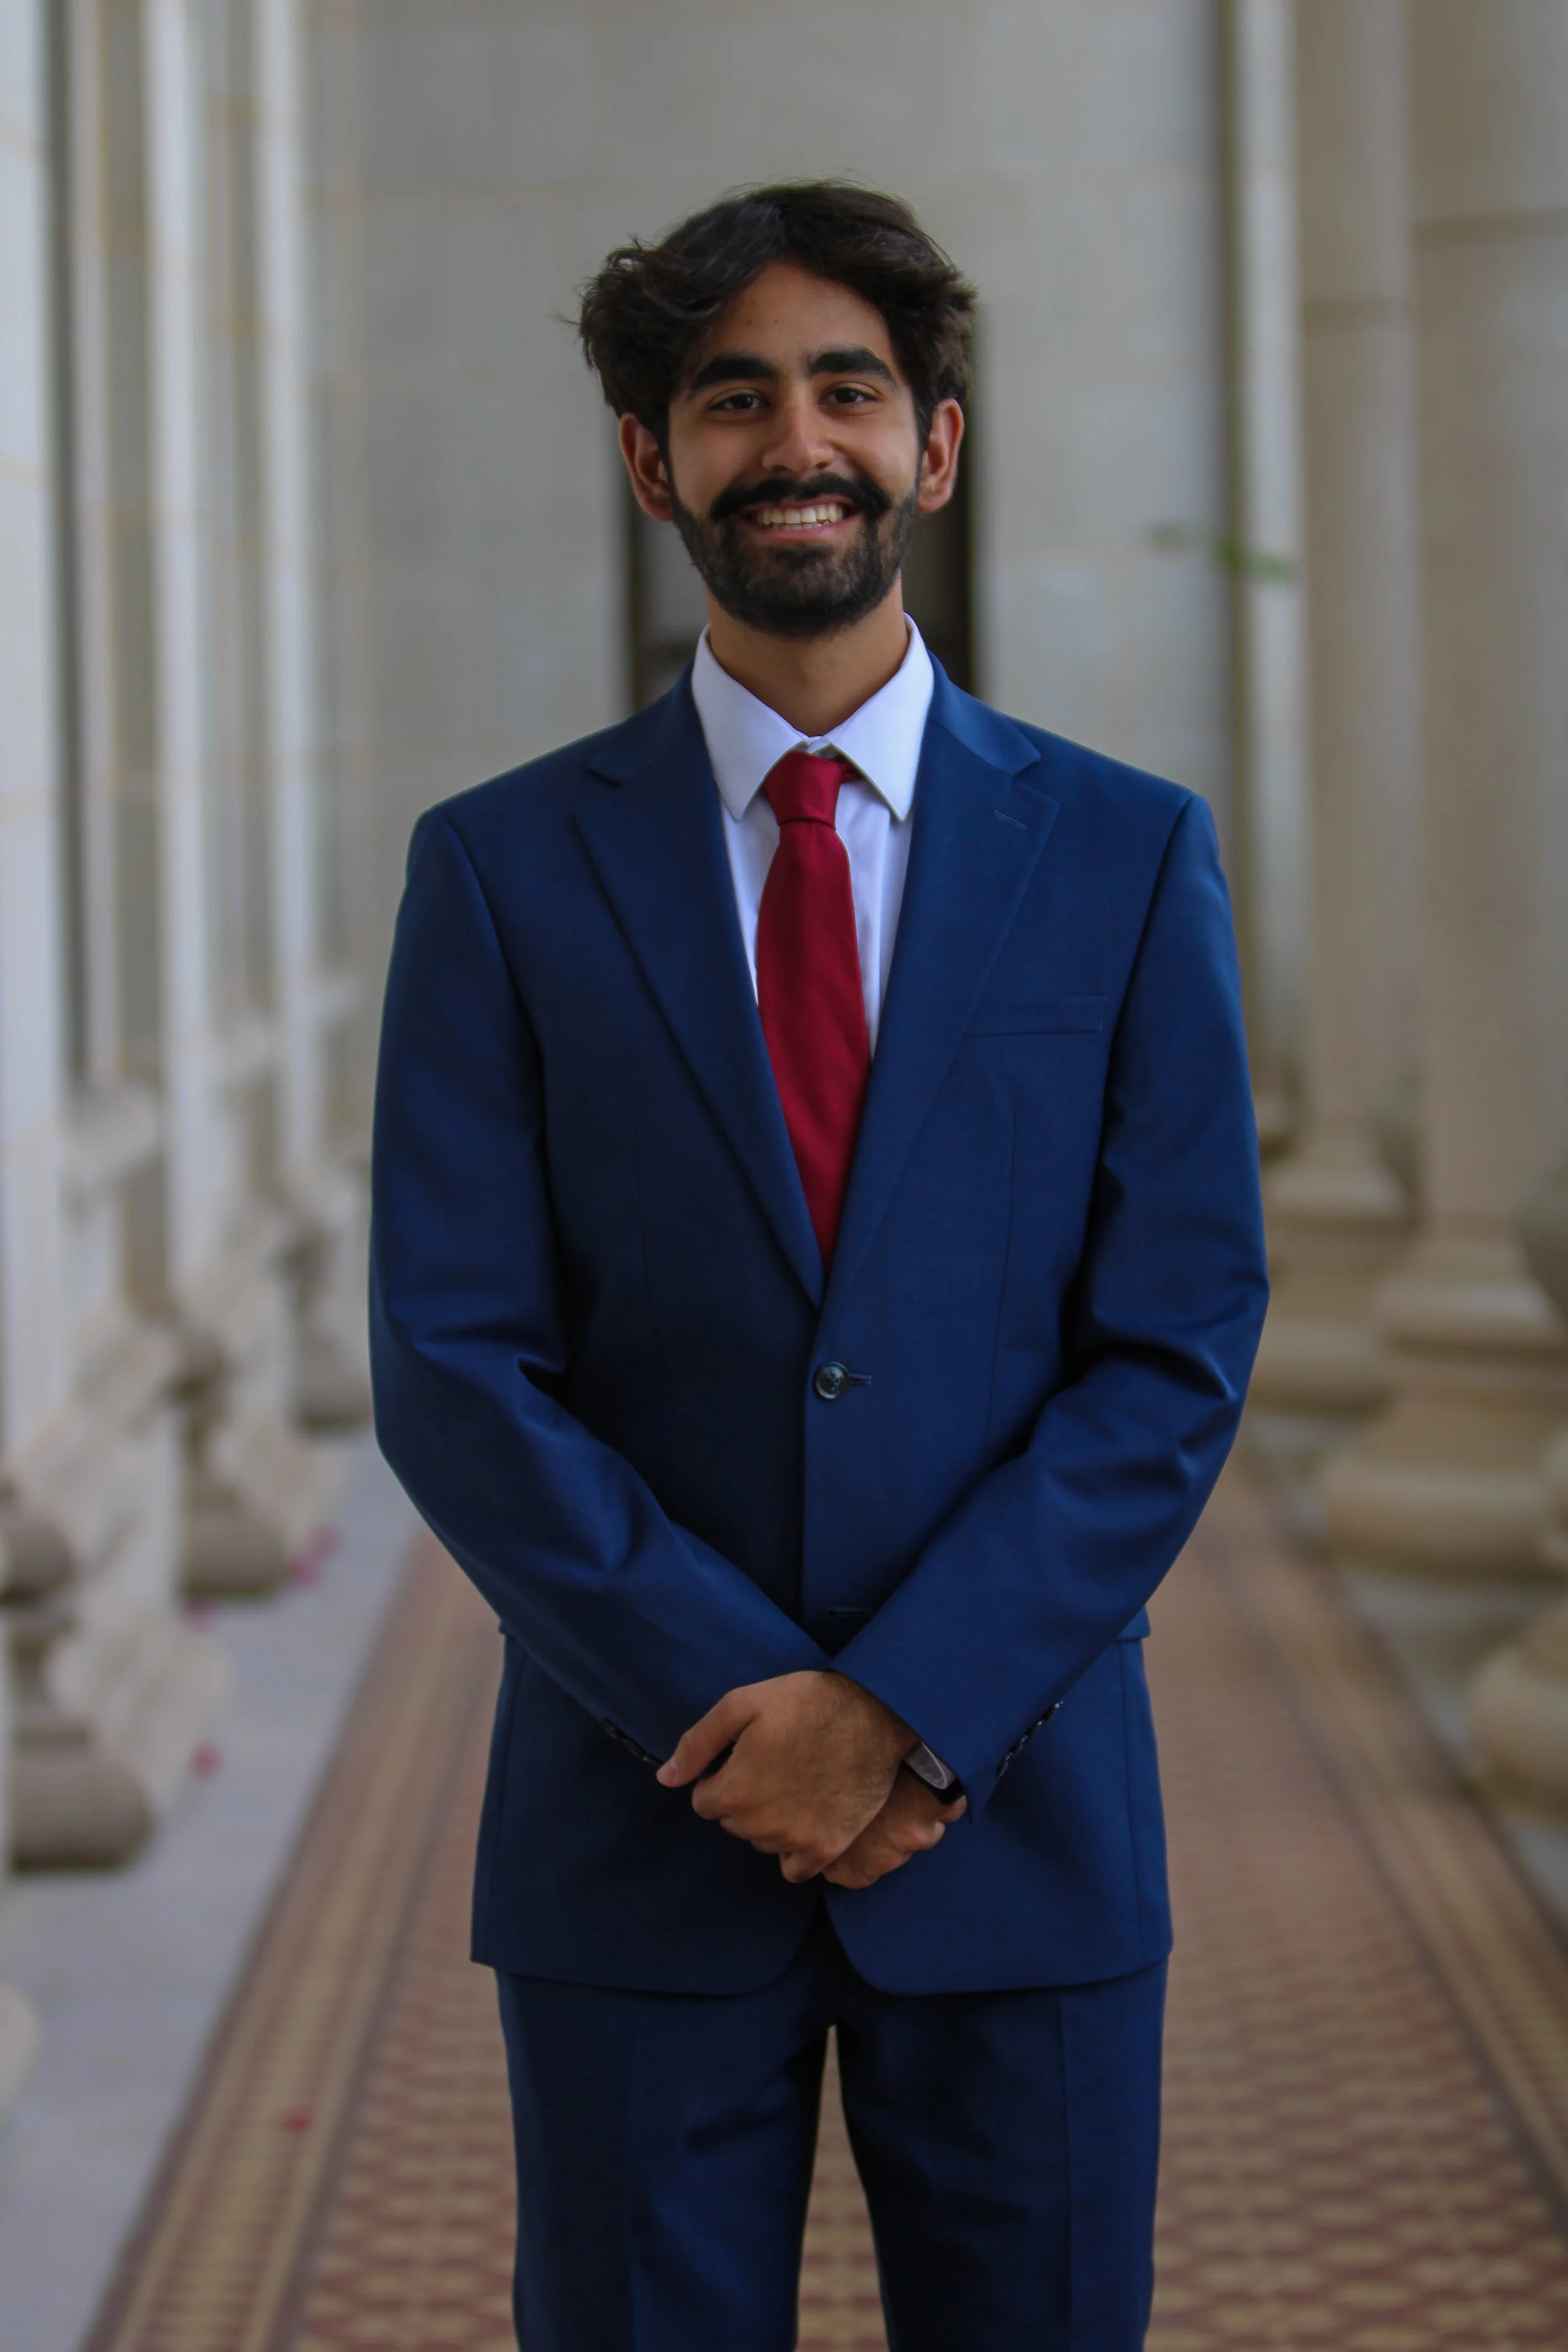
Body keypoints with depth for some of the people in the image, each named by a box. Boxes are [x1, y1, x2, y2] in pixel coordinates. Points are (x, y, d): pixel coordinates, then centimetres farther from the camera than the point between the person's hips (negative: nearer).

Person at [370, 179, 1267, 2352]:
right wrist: (749, 1712, -13)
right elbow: (455, 1371, -4)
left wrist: (909, 1712, -13)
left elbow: (1184, 1348, -3)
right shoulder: (505, 871, 2)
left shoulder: (1128, 857, 3)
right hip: (639, 1836, 0)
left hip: (1025, 1821, 1)